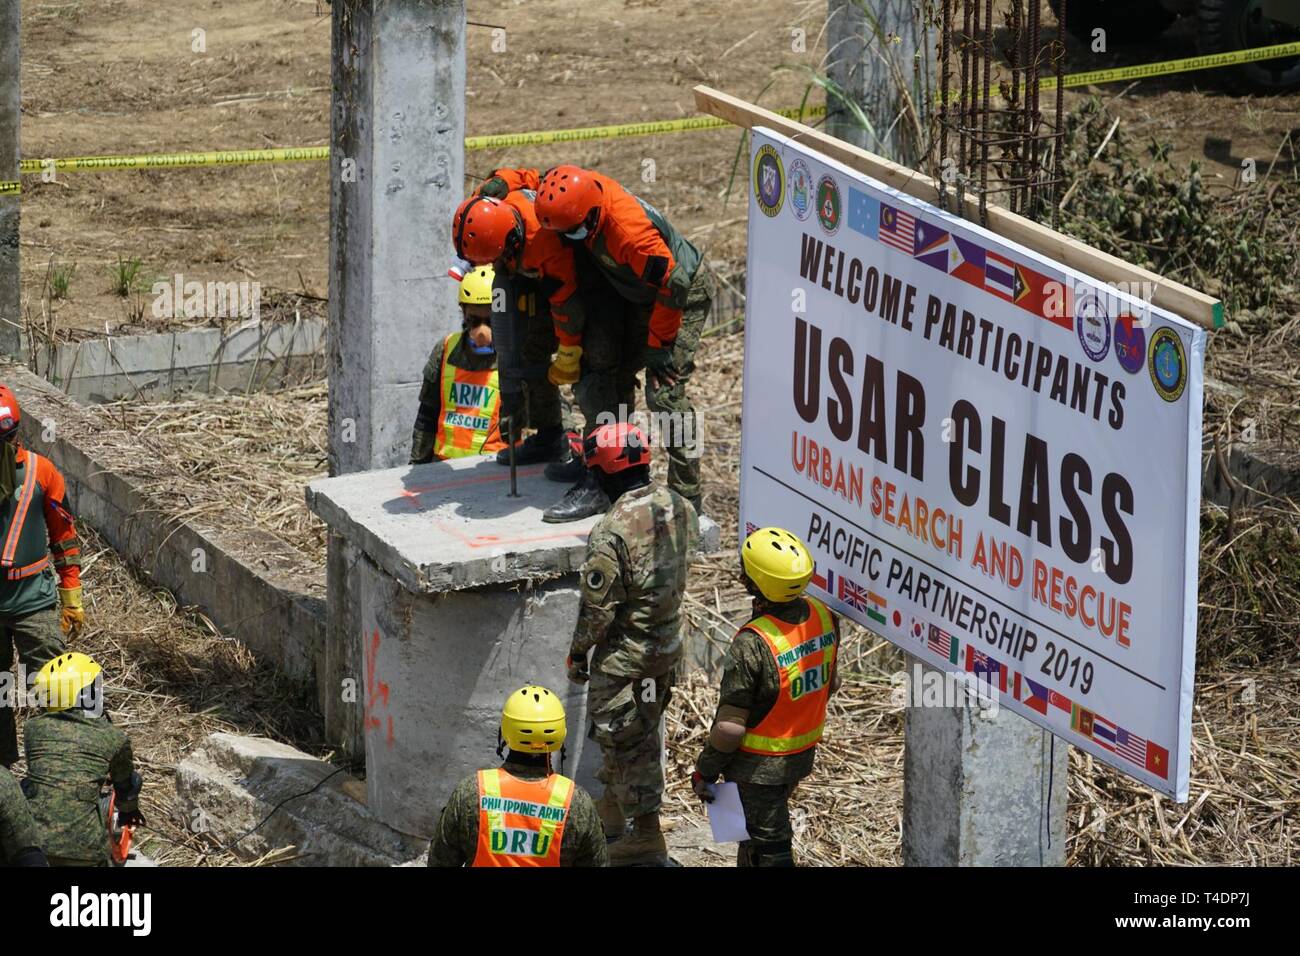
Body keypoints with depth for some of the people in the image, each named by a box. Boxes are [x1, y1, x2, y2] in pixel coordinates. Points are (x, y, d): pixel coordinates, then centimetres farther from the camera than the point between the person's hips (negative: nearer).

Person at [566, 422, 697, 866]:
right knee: (644, 730, 22)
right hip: (668, 642, 8)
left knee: (624, 738, 7)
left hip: (624, 653, -8)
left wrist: (577, 654, -7)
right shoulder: (679, 507, -7)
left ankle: (647, 835, 14)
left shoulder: (612, 533, -28)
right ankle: (613, 805, 42)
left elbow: (598, 608, -20)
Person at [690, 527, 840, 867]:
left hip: (759, 765, -7)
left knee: (768, 849, 7)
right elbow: (829, 683, 8)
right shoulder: (824, 616, -10)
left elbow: (730, 728, -26)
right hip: (803, 756, 7)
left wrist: (703, 772, -12)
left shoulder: (752, 645, -31)